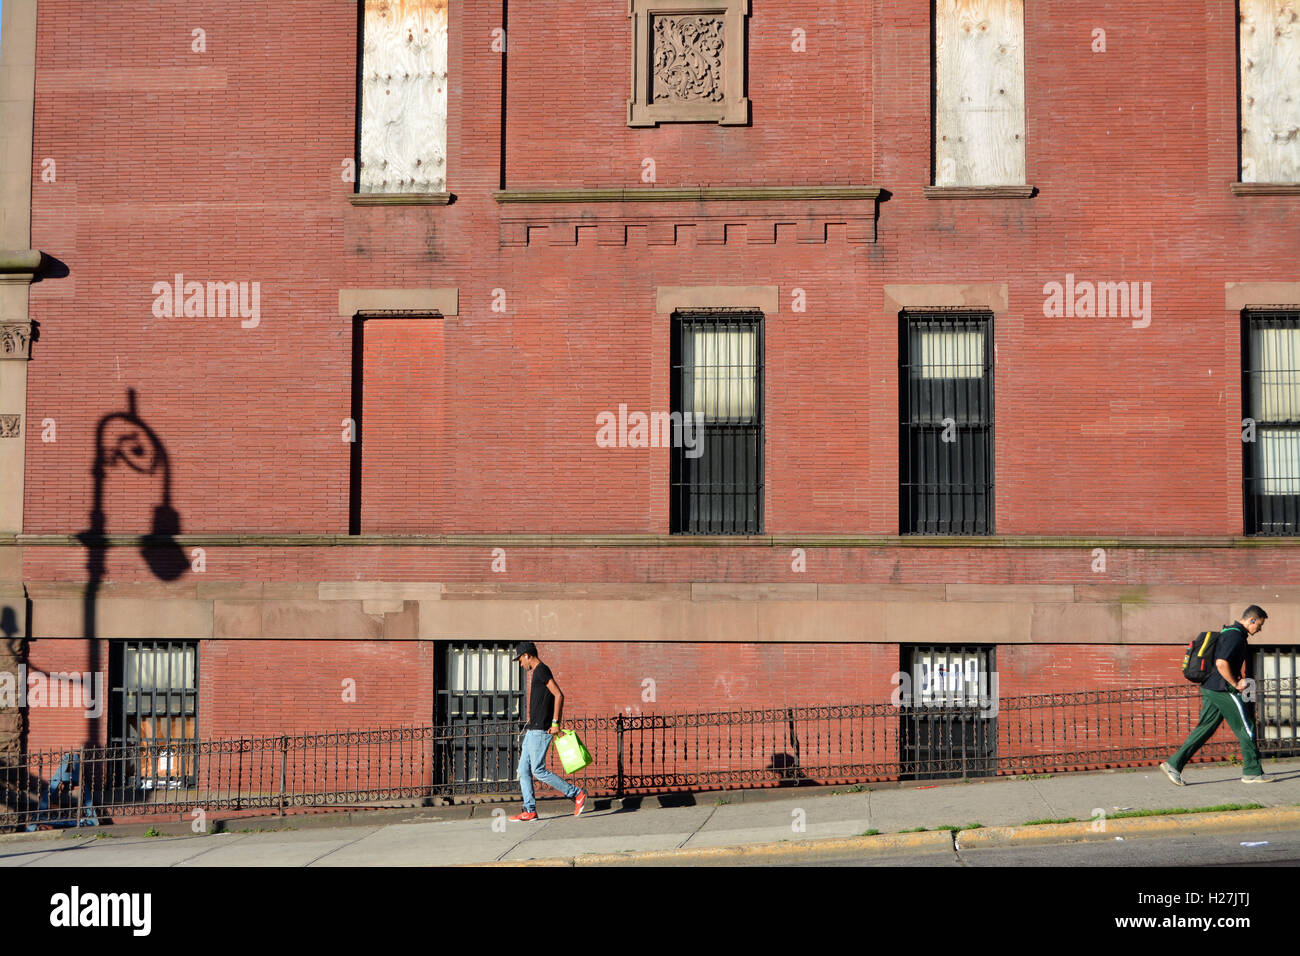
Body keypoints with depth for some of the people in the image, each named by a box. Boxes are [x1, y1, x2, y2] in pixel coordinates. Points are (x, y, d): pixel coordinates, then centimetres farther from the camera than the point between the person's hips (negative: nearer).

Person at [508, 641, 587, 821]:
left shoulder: (541, 670, -12)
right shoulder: (537, 673, 19)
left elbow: (559, 695, -21)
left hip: (540, 730, -10)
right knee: (524, 770, 8)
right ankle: (530, 811, 8)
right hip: (533, 730, 10)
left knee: (538, 770, -9)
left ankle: (577, 794, -4)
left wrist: (555, 723, -20)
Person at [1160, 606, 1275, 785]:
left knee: (1204, 728, 8)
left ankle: (1174, 764, 3)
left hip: (1210, 688, 10)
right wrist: (1235, 684, -16)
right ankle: (1252, 772, 8)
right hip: (1223, 690, -10)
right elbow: (1221, 663, -27)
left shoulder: (1228, 632, 18)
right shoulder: (1235, 636, -16)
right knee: (1246, 729, 1)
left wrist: (1237, 681, 18)